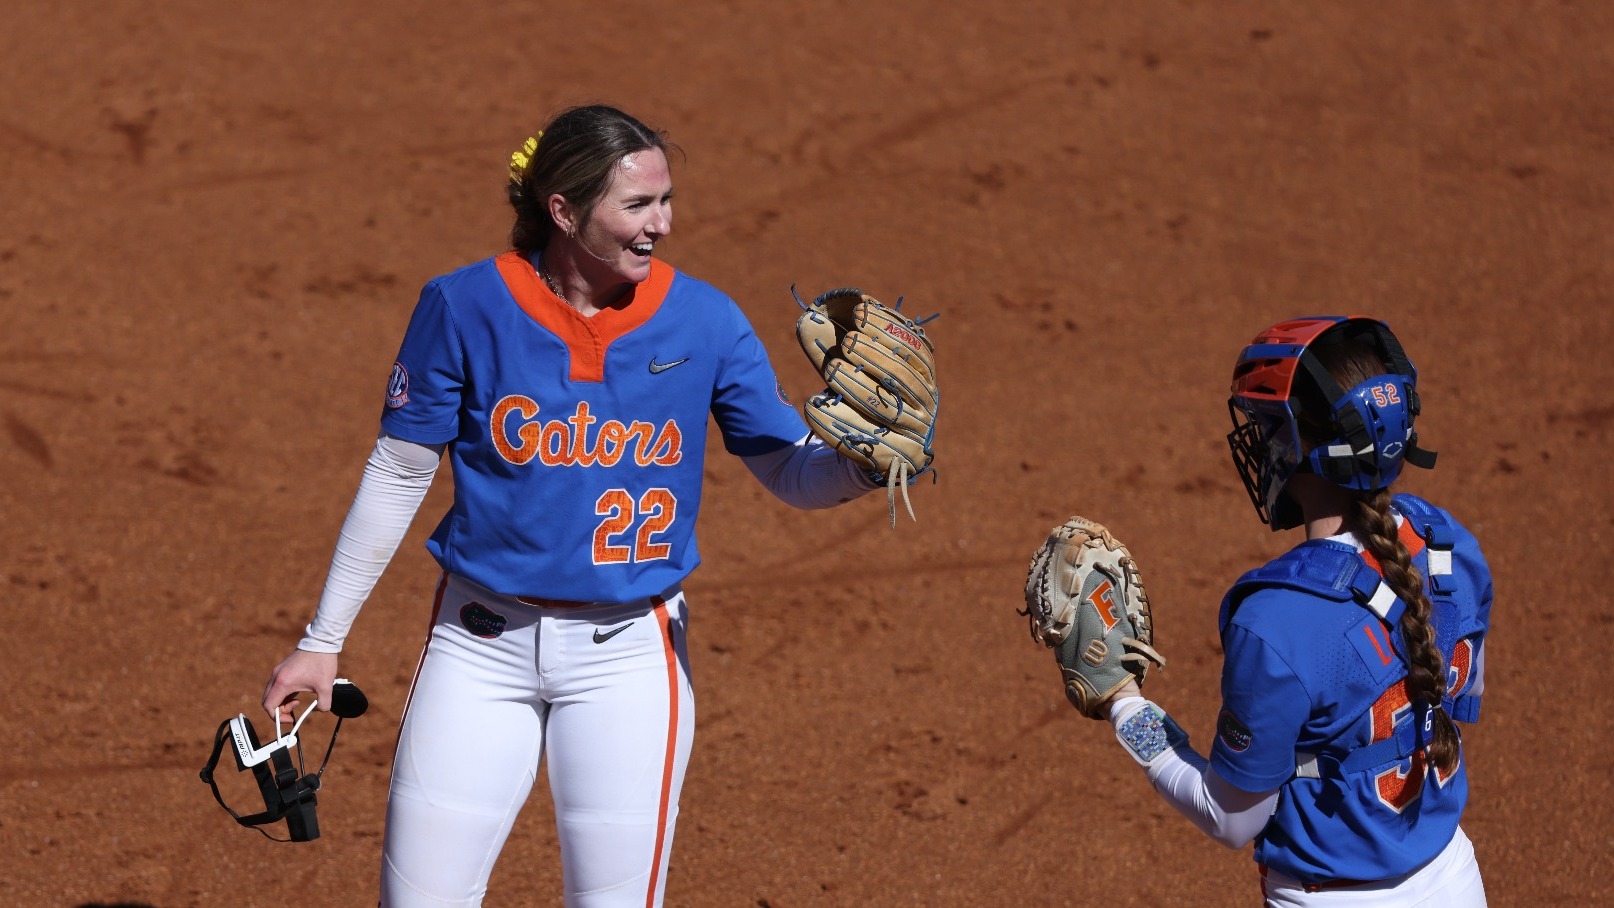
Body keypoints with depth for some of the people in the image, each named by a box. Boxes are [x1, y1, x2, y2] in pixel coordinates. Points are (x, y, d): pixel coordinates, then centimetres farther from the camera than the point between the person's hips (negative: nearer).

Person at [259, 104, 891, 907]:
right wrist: (322, 640, 2)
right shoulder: (466, 307, -9)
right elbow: (398, 475, -1)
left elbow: (789, 469, 0)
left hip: (627, 658, 1)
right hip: (482, 646, 0)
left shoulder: (702, 321, -6)